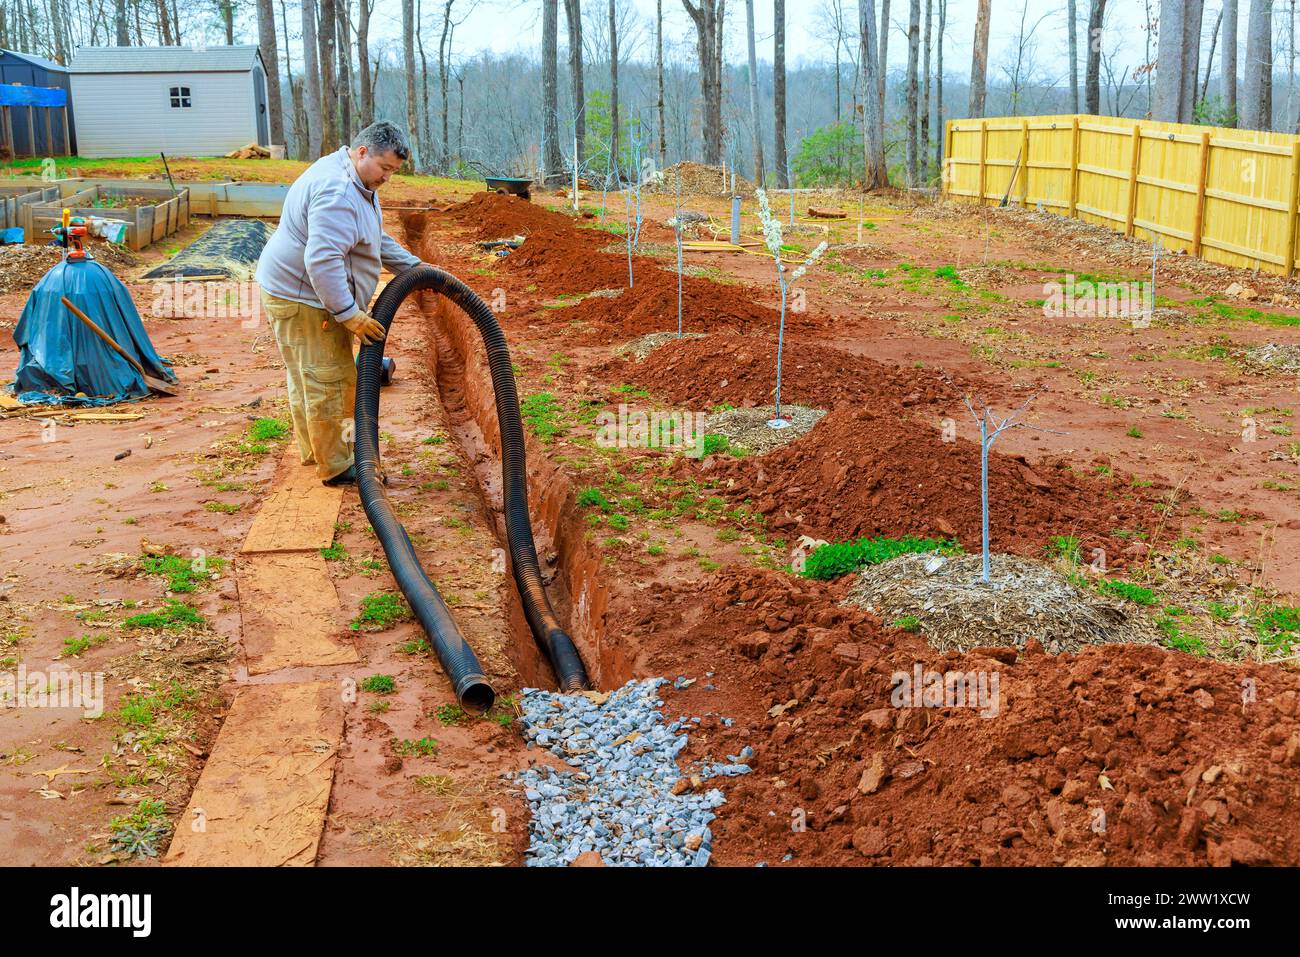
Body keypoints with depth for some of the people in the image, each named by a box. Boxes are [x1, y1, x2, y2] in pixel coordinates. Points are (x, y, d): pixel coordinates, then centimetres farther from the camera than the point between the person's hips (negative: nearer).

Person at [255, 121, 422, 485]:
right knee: (327, 381, -4)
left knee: (308, 379, 21)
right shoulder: (337, 193, -27)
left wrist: (413, 266, 14)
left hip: (296, 292, 11)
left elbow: (377, 239, 21)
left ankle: (312, 449, 36)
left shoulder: (357, 181, 9)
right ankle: (335, 467, 4)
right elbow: (323, 261, -33)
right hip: (302, 300, -11)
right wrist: (350, 315, -30)